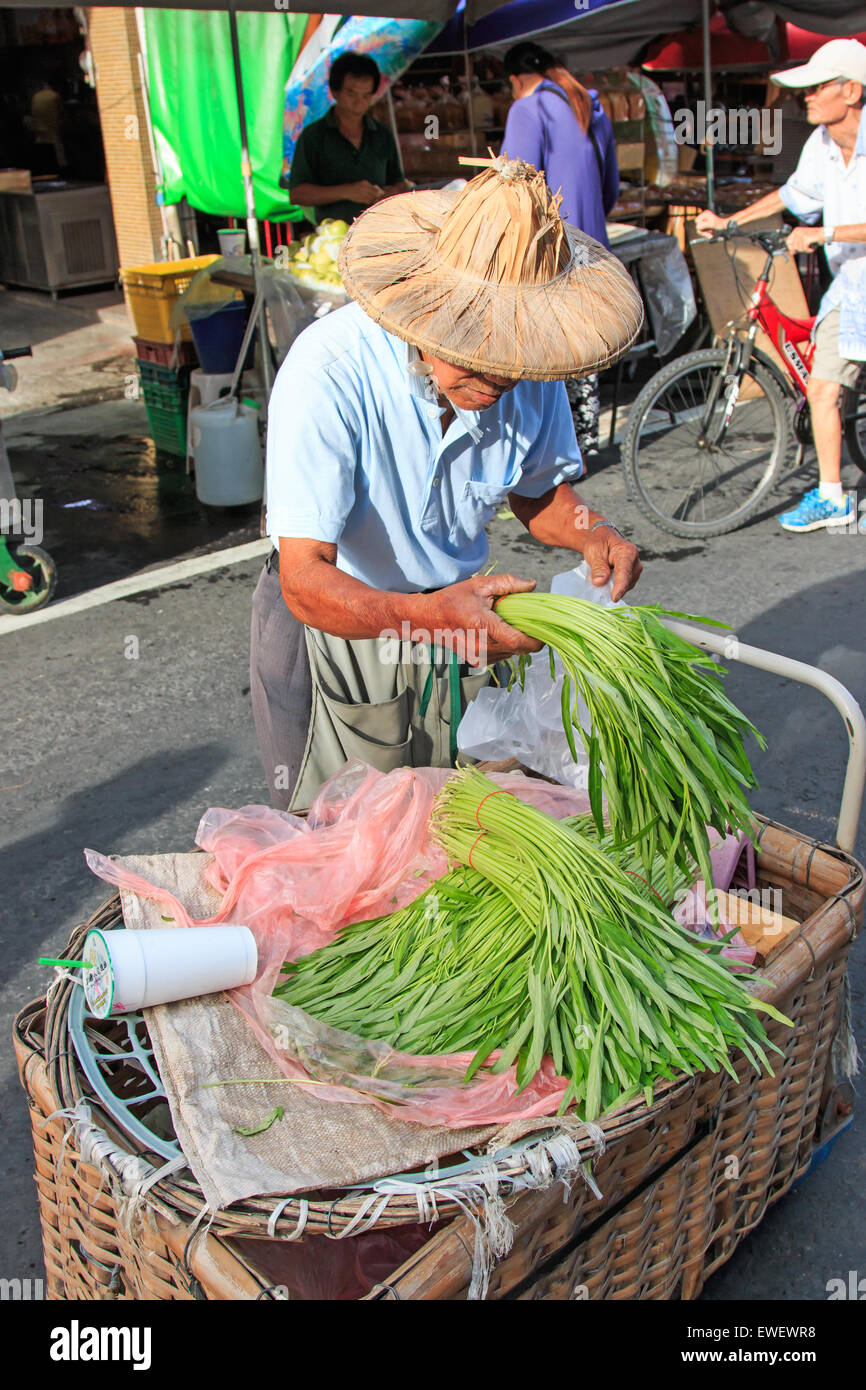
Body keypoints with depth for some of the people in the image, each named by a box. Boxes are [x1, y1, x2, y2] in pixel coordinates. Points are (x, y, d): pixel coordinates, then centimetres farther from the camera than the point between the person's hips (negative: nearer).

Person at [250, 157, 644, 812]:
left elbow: (538, 491, 4)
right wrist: (429, 614, -52)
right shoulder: (328, 371, -32)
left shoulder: (530, 369, -16)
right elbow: (305, 581, -35)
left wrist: (593, 532, -19)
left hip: (461, 610, 4)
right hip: (338, 627, -4)